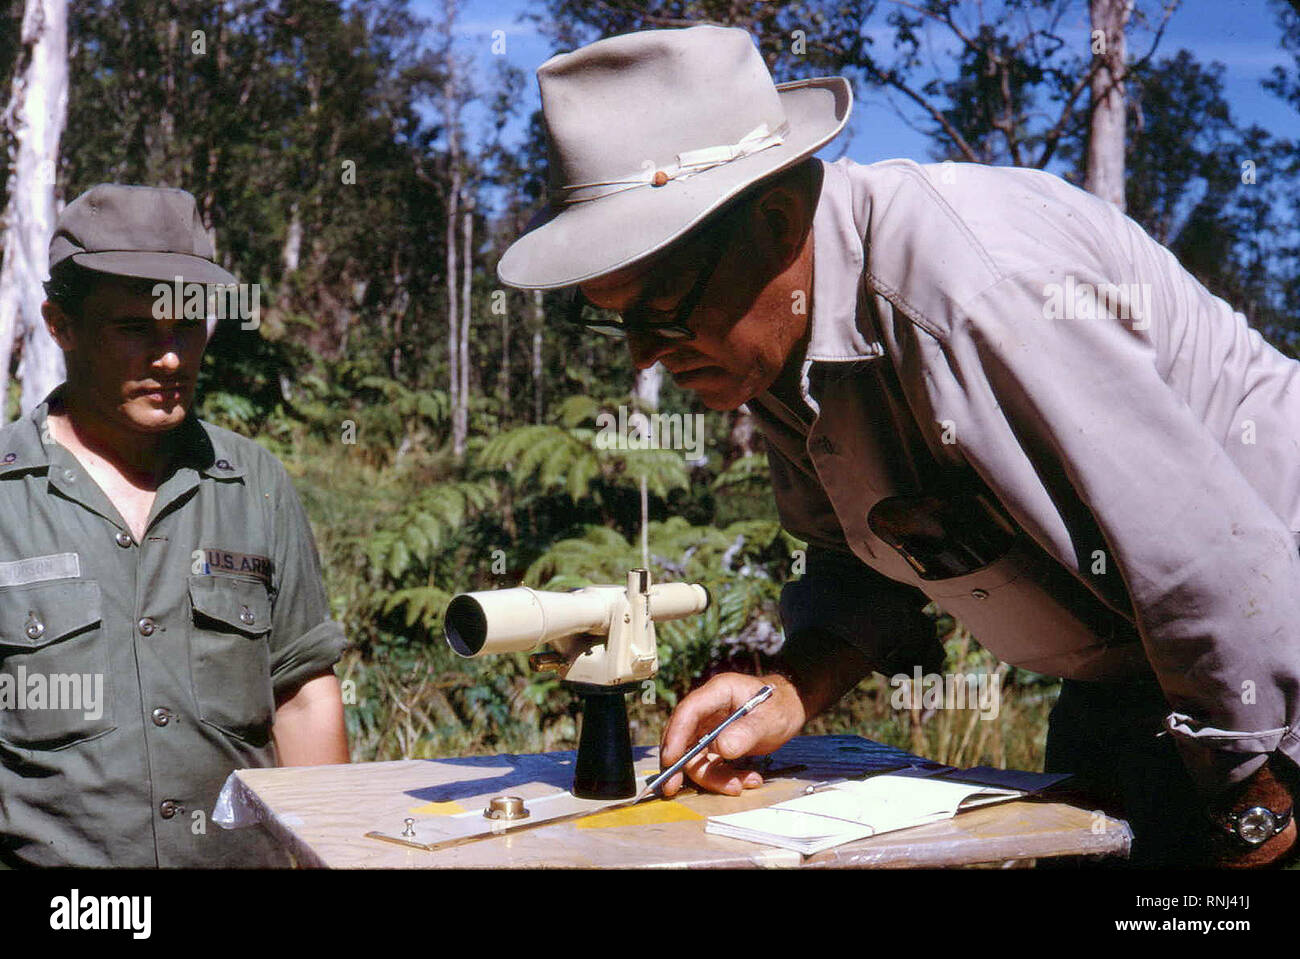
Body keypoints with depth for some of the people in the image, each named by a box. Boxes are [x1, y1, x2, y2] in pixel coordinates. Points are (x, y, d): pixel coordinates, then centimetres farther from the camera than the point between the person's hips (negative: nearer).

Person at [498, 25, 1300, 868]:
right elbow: (861, 559, 9)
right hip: (1111, 679, 8)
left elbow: (1218, 579, -31)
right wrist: (792, 692, -10)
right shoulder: (771, 334, -4)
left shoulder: (966, 291, -34)